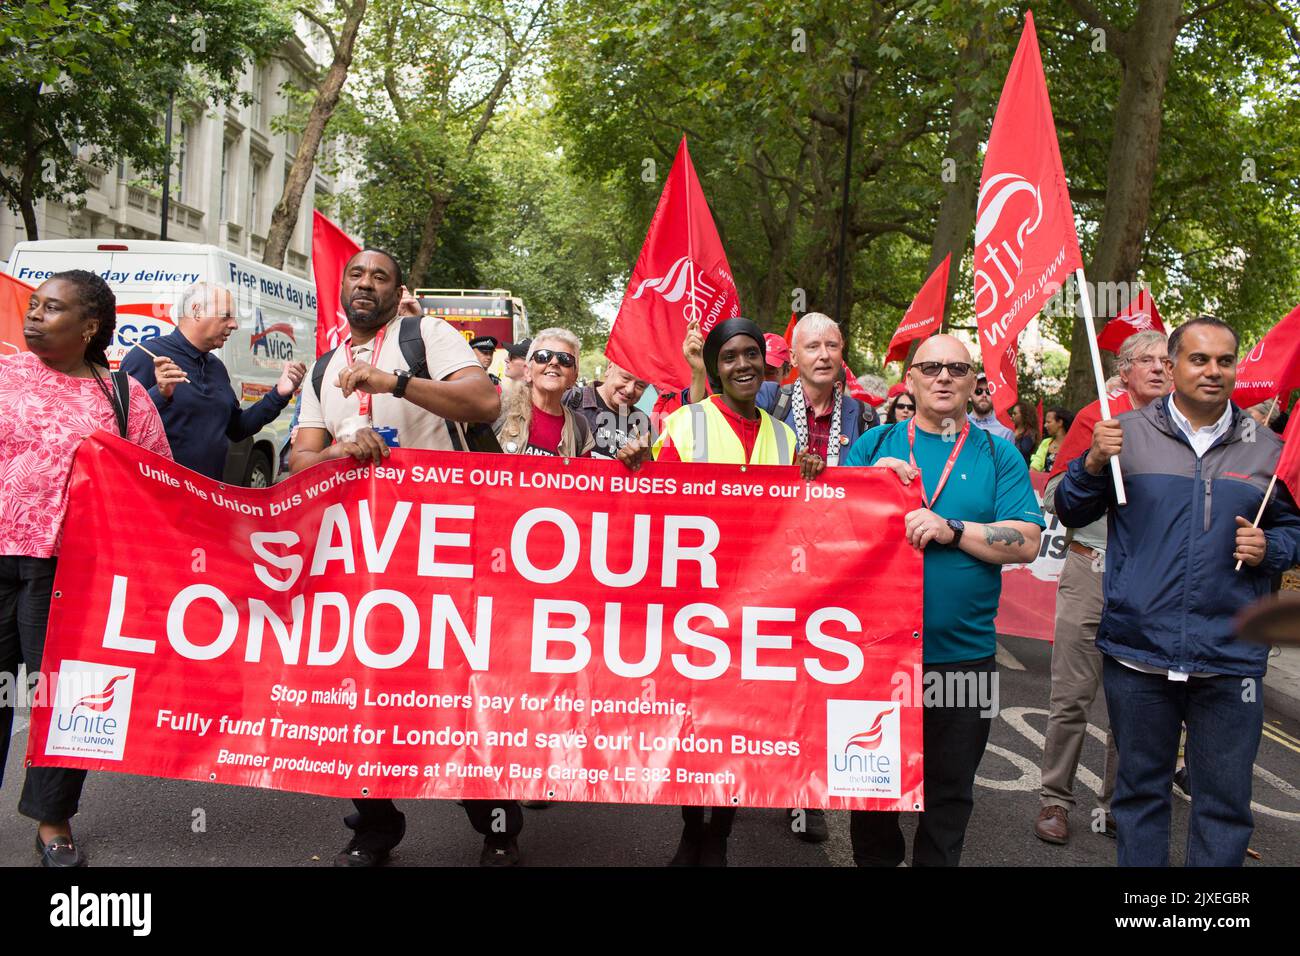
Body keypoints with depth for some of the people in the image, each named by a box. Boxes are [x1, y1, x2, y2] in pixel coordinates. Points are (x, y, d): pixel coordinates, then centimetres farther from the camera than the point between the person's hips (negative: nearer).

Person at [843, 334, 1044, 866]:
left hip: (962, 651, 0)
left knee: (950, 791, 13)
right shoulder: (874, 445, 6)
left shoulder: (998, 454, 3)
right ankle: (874, 858, 35)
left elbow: (1026, 542, -7)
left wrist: (950, 530, -19)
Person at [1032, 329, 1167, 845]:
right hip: (1091, 571, -3)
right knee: (1072, 696, -1)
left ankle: (1116, 804, 22)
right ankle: (1055, 799, 13)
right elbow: (1053, 497, -2)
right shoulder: (1097, 417, 0)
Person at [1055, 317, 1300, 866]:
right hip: (1137, 651, -1)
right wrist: (1094, 464, -15)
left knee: (1226, 800, 8)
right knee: (1140, 789, 14)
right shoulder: (1127, 434, 1)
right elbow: (1071, 513, 2)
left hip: (1230, 657, 1)